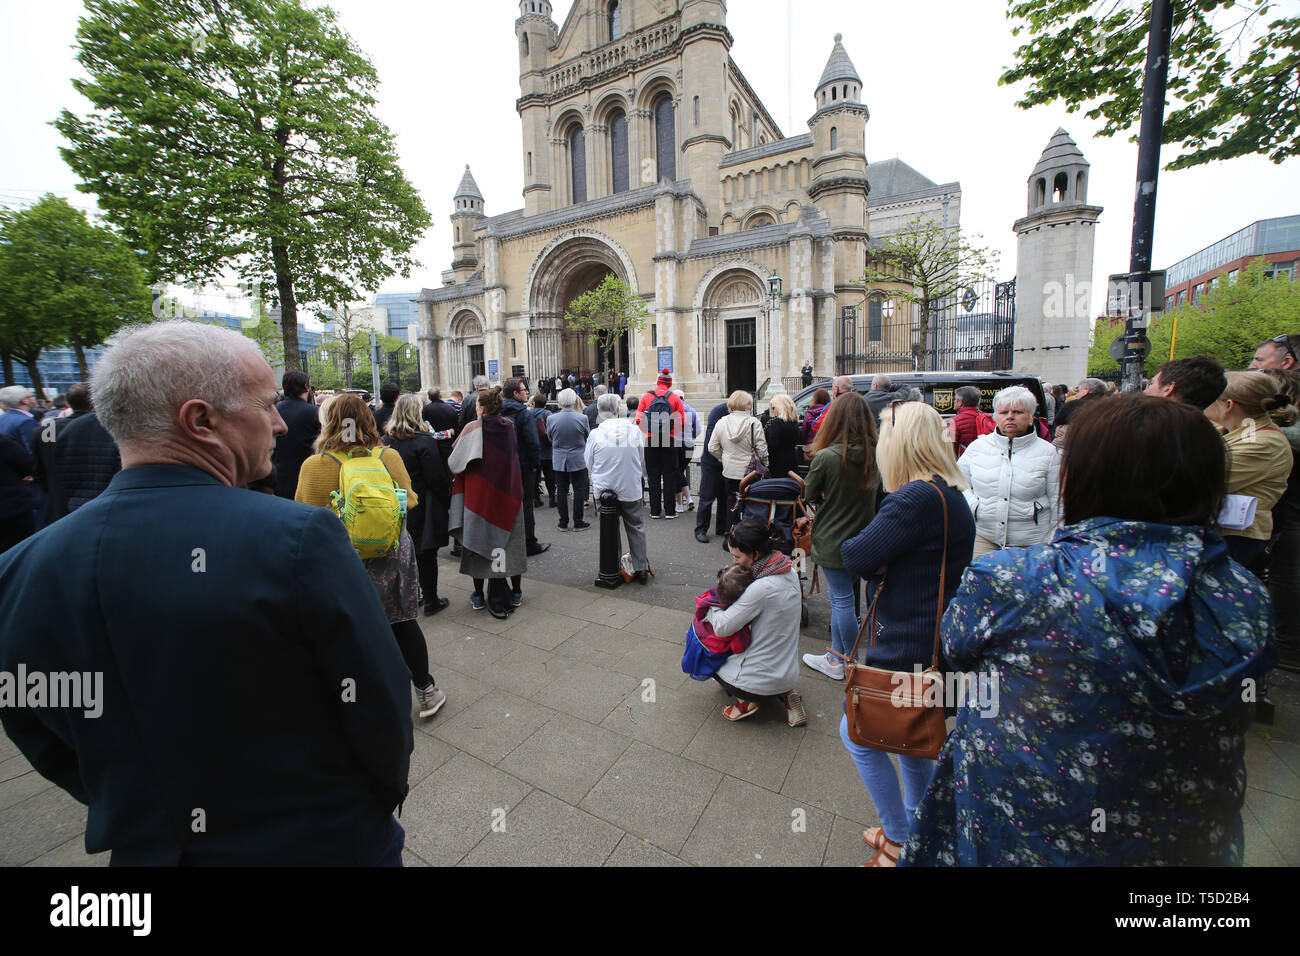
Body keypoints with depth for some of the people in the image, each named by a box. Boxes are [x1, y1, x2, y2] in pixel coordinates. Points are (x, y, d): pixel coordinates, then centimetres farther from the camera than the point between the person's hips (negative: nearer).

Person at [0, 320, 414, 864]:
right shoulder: (299, 539, -30)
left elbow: (48, 747, 2)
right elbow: (381, 710, -21)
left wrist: (144, 817, 15)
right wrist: (387, 793, -1)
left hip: (144, 848, 5)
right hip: (325, 845, -4)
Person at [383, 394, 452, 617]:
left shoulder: (386, 440, 1)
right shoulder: (425, 440, -17)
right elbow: (437, 477, -16)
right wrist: (446, 501, -4)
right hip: (423, 506, -5)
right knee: (426, 553, 4)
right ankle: (431, 601, 13)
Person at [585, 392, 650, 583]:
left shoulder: (595, 434, -11)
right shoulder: (634, 430, -7)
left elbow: (588, 464, 2)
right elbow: (643, 461, 6)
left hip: (603, 490, 0)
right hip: (630, 489, 1)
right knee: (636, 528, 14)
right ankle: (641, 569, 18)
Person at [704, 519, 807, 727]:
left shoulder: (762, 588, -30)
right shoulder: (789, 572, -4)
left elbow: (722, 627, -23)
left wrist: (712, 606, -5)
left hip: (763, 682, -6)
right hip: (789, 673, 7)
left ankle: (747, 700, 7)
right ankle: (783, 695, 15)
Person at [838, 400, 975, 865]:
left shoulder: (917, 498, -26)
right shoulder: (952, 495, 7)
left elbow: (855, 556, -24)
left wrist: (865, 556, -5)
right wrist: (881, 565, -6)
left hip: (907, 648, -10)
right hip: (932, 639, 10)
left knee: (858, 734, 10)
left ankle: (899, 843, 26)